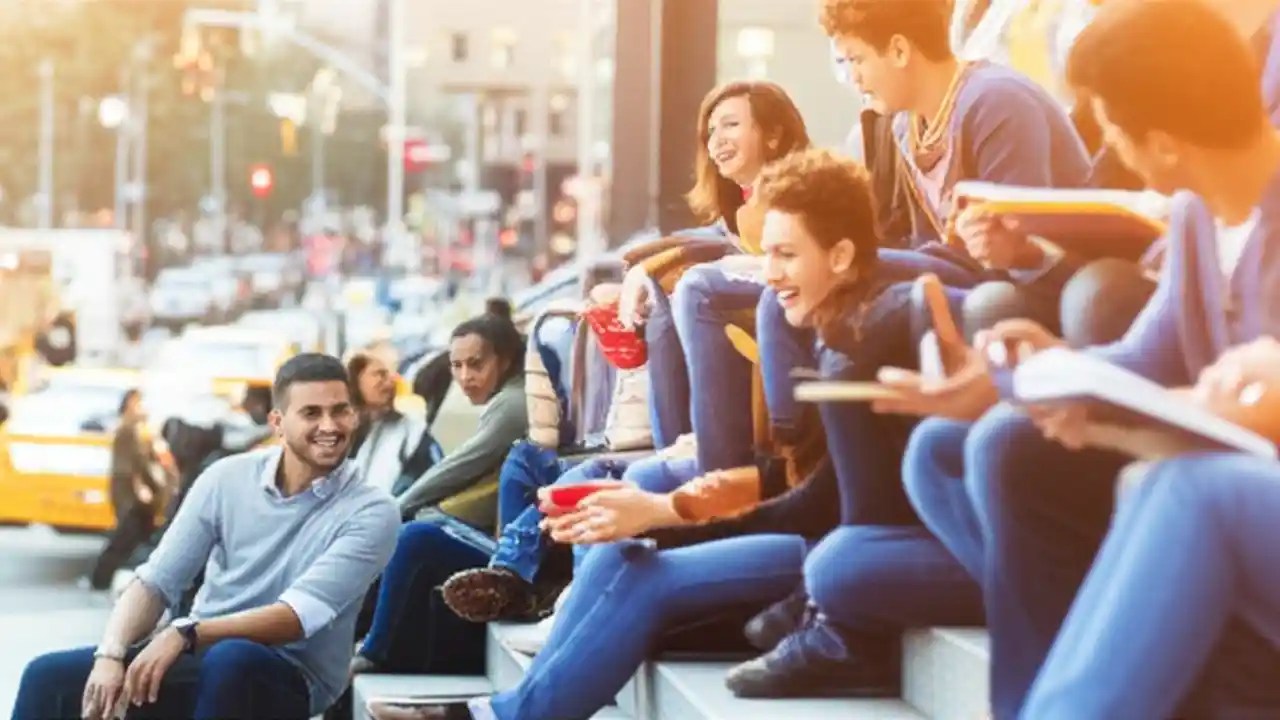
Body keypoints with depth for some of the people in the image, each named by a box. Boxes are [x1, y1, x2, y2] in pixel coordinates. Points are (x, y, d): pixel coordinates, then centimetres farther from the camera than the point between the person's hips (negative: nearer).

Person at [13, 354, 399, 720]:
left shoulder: (371, 513, -11)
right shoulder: (227, 478, 1)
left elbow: (297, 617, -21)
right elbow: (155, 582, -1)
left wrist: (185, 634, -31)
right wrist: (110, 656, -20)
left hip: (288, 679, -5)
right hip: (197, 656, 5)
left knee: (229, 660, -39)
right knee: (49, 677, -15)